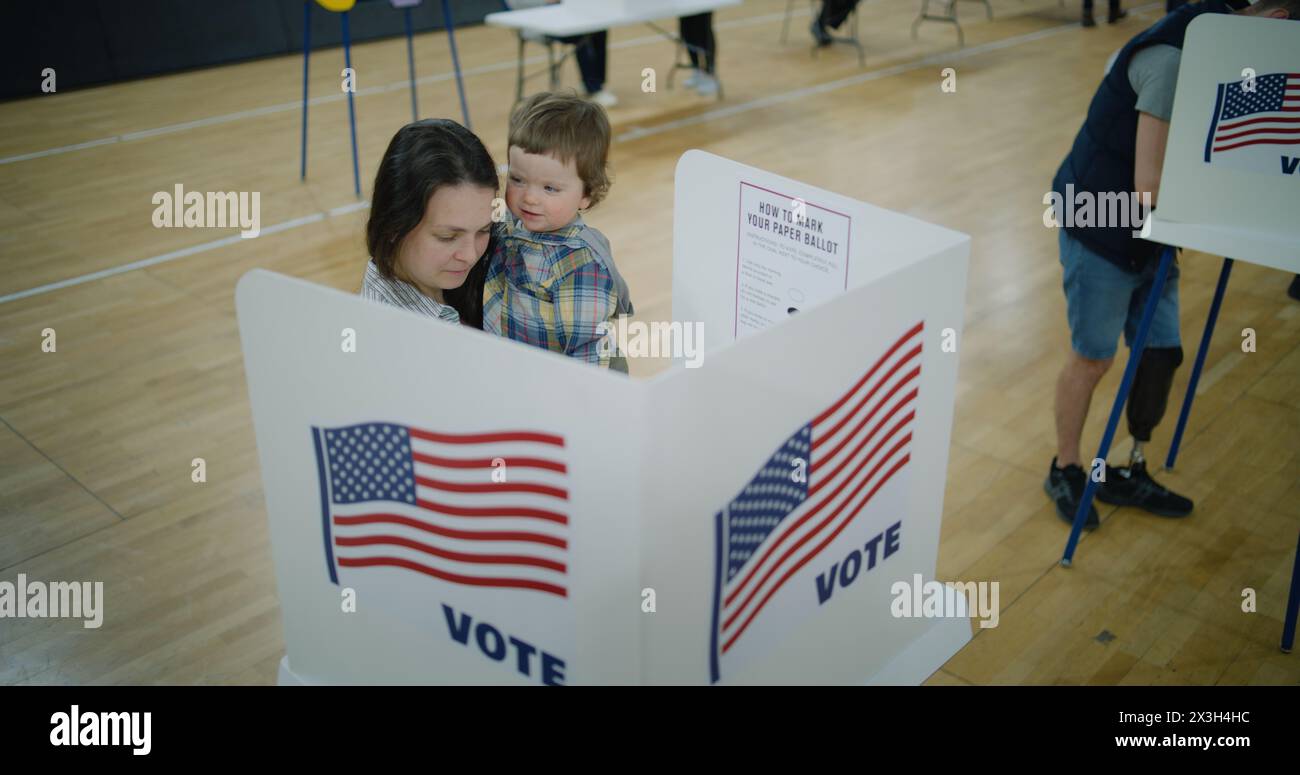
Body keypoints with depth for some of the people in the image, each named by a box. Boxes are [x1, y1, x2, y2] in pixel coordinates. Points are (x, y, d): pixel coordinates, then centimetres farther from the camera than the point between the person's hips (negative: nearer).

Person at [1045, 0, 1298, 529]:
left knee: (1162, 352, 11)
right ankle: (1064, 471, 25)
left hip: (1151, 232, 8)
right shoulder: (1176, 59, -25)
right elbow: (1152, 187, -27)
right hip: (1101, 224, -8)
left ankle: (1130, 474, 28)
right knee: (1092, 358, 5)